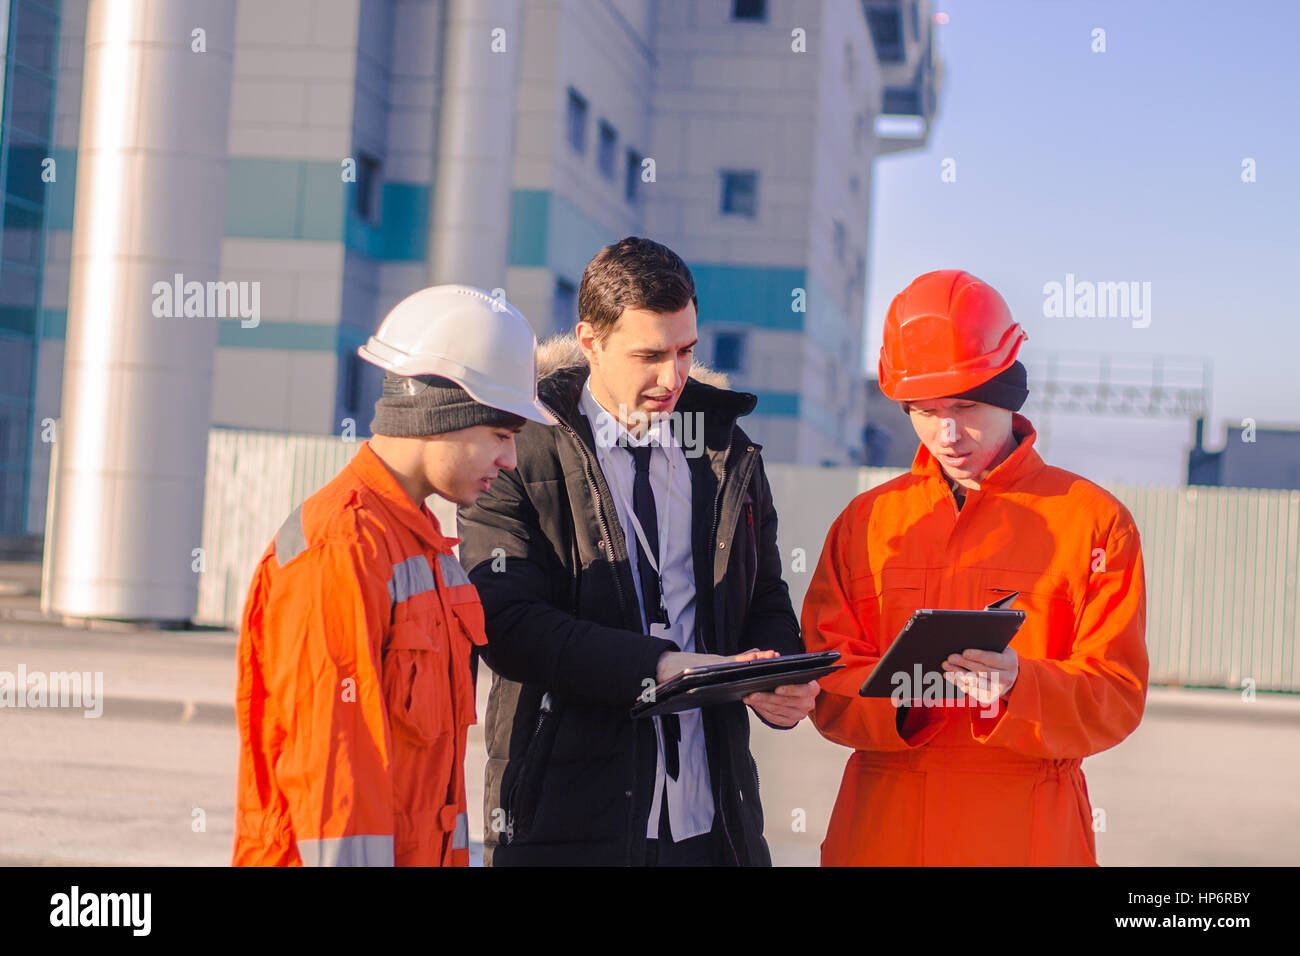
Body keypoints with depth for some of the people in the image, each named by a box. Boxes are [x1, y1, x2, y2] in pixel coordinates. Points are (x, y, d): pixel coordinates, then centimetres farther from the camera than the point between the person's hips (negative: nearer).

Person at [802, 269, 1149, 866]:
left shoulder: (1096, 521, 0)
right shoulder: (865, 522, 7)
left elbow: (1116, 698, -7)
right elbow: (829, 690, 1)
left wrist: (1016, 685, -25)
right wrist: (904, 693, -19)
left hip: (1030, 834, -2)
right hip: (883, 829, 2)